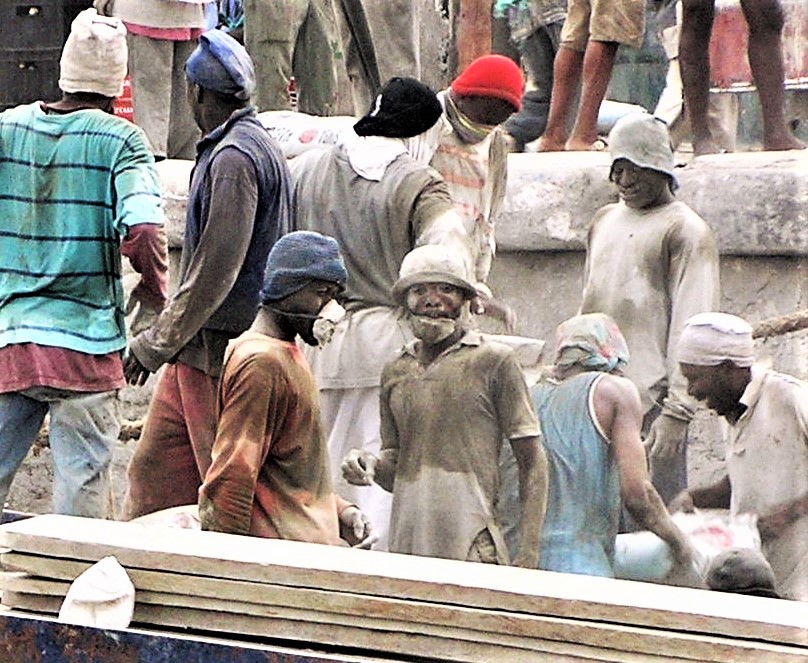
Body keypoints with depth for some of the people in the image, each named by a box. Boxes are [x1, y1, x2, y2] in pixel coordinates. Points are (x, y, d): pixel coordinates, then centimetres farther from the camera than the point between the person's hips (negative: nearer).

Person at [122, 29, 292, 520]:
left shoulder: (235, 157, -17)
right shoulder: (256, 147, 15)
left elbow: (218, 269, -21)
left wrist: (157, 343, -15)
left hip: (221, 353, -10)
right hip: (197, 351, 10)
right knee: (154, 468, 12)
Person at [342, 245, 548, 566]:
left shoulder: (493, 361, 0)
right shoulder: (395, 372, 15)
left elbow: (532, 464, 0)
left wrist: (528, 555, -8)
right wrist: (371, 464, -2)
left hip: (472, 548, -4)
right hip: (405, 546, 4)